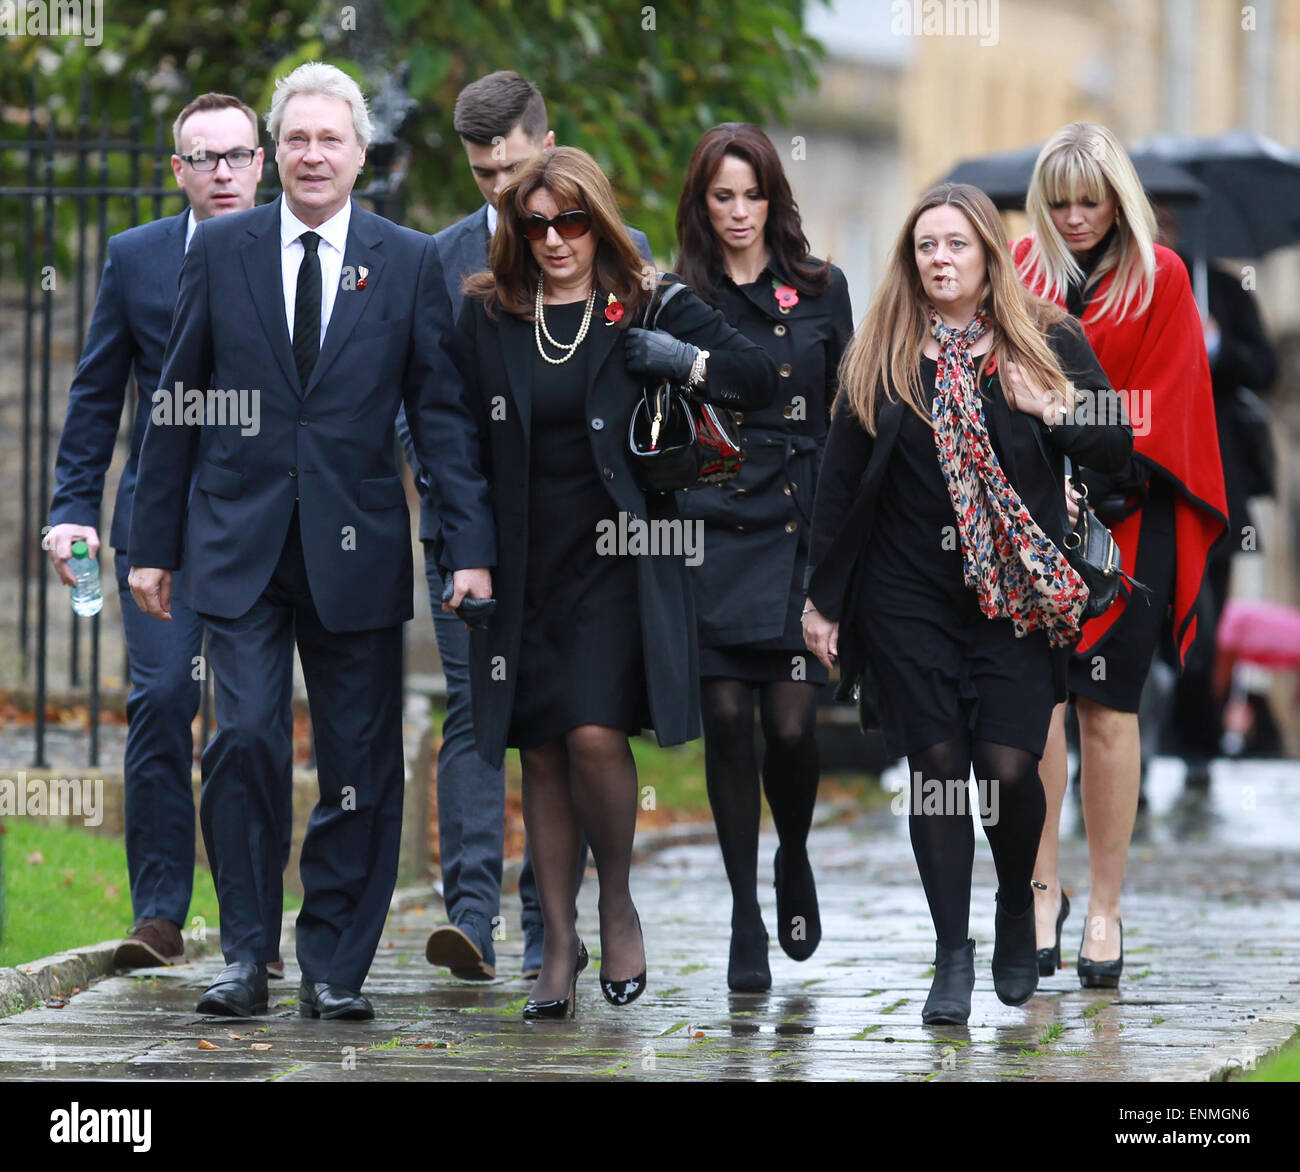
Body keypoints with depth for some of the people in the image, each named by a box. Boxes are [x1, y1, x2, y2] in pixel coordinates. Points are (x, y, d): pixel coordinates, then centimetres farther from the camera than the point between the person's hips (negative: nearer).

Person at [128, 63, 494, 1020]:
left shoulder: (411, 261, 4)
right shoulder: (221, 250, 5)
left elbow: (442, 411, 3)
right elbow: (177, 403, 9)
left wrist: (470, 545, -5)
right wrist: (153, 542, 7)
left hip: (355, 546, 0)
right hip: (241, 544, 0)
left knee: (361, 768, 2)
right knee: (246, 741, -12)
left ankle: (336, 966, 12)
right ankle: (247, 953, 0)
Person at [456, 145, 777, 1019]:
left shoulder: (648, 308, 3)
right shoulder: (486, 316, 8)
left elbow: (762, 379, 4)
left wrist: (683, 362, -13)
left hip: (615, 559, -3)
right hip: (523, 563, 3)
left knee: (596, 733, -17)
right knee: (539, 750, 3)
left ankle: (618, 901, 6)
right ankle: (559, 940, 13)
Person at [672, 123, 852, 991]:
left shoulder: (821, 290, 8)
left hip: (796, 531, 0)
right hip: (708, 532, 0)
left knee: (791, 721, -8)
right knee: (727, 718, -5)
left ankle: (794, 862, 22)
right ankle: (746, 917, 5)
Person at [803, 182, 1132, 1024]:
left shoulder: (1046, 343, 4)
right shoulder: (880, 356, 5)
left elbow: (1121, 447, 6)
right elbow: (841, 480, 6)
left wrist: (1055, 410, -13)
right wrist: (824, 599, 4)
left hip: (1013, 590, -1)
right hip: (907, 594, 1)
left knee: (1009, 765, -8)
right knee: (938, 763, -2)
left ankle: (1018, 905, 21)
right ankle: (954, 951, 5)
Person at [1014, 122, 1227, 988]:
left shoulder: (1160, 279, 2)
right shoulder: (1024, 270, 10)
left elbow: (1162, 404, -1)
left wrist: (1106, 477, -13)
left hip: (1121, 523, -2)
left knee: (1107, 712, -2)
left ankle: (1105, 909, 5)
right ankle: (1044, 890, 5)